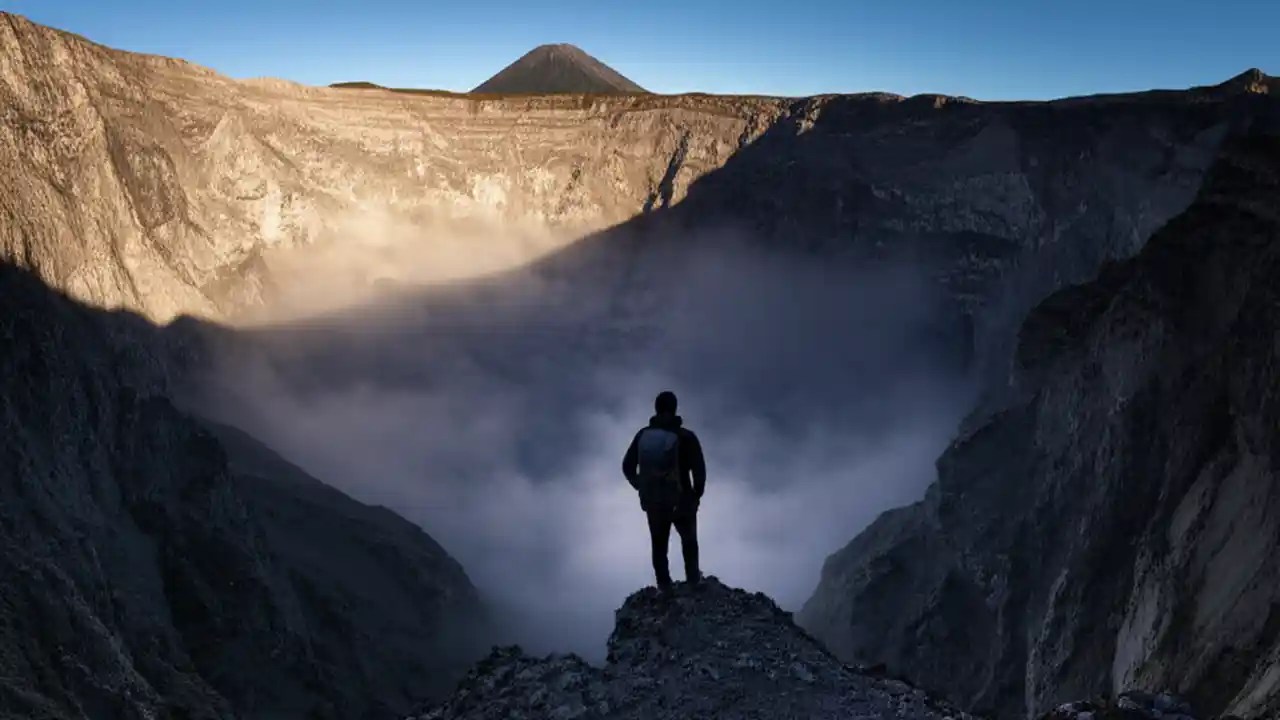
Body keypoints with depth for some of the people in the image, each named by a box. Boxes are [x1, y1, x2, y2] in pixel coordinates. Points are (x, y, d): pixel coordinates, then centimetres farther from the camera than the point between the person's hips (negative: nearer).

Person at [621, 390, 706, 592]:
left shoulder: (643, 435, -6)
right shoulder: (686, 437, -17)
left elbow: (627, 467, 2)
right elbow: (699, 471, -18)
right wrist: (696, 495, -1)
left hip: (652, 502, 2)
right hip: (681, 502, -2)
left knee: (659, 544, 22)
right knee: (689, 540, 25)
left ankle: (664, 585, 29)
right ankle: (693, 578, 35)